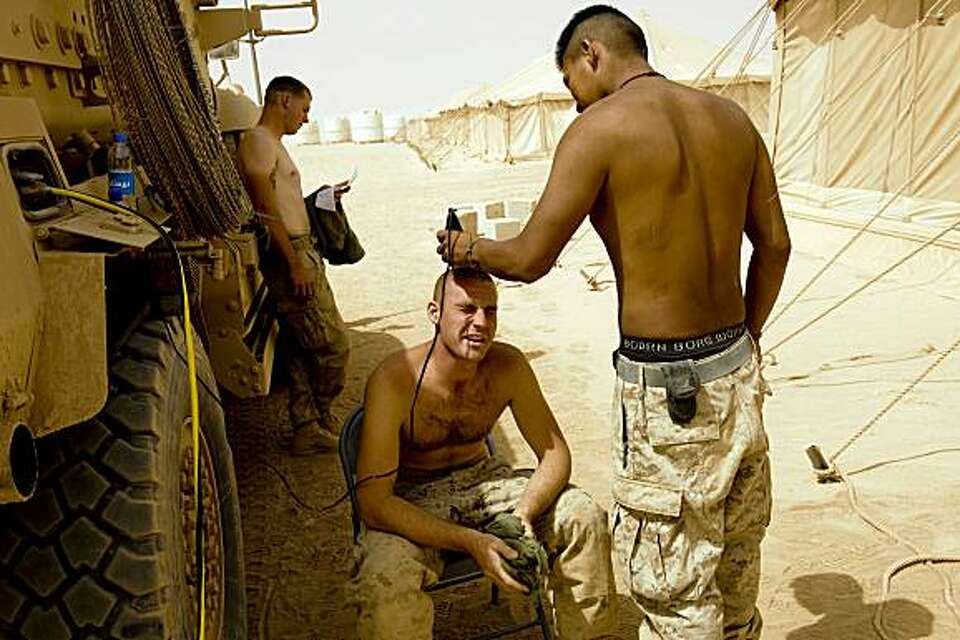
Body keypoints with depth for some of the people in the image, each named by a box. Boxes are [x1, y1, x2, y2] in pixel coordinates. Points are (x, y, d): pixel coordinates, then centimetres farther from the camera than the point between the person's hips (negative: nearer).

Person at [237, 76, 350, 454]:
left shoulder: (272, 143, 22)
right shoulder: (259, 141, -10)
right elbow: (266, 209, -19)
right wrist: (295, 262, -21)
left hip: (299, 251, 11)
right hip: (289, 254, -11)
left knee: (301, 349, 12)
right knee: (333, 344, -5)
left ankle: (308, 428, 20)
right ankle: (320, 420, 13)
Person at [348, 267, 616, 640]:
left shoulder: (508, 366, -14)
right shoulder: (394, 381, -27)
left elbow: (555, 453, -5)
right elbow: (373, 502, -28)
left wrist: (524, 513, -25)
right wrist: (469, 542, -35)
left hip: (482, 477, 4)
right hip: (410, 498, -4)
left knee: (586, 518, -12)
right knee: (386, 583, -34)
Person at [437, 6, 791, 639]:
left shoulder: (599, 128, -12)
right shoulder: (731, 117, 7)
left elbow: (530, 258, -12)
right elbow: (775, 244, 10)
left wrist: (467, 248, 9)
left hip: (665, 388, -7)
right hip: (739, 369, 8)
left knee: (675, 587, 10)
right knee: (736, 553, 27)